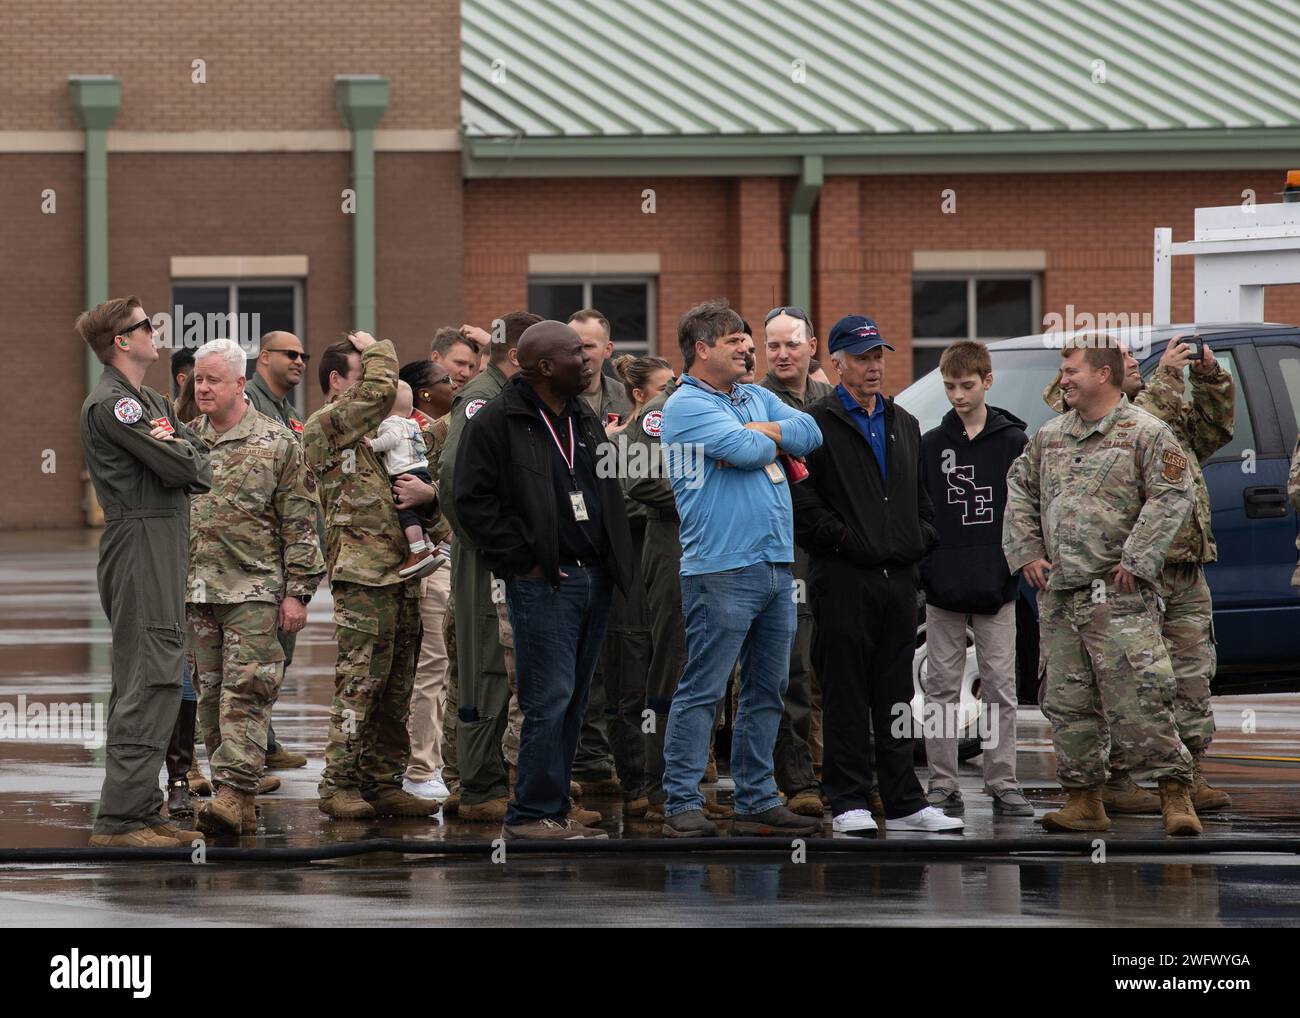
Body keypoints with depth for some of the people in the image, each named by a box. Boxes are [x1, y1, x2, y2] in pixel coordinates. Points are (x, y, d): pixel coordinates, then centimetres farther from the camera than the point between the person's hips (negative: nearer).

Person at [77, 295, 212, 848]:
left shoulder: (152, 402, 20)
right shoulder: (110, 404, -13)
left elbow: (200, 468, 15)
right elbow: (178, 468, -18)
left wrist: (180, 452, -5)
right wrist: (183, 454, 3)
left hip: (164, 548, 10)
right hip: (140, 547, -10)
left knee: (146, 684, 12)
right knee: (151, 682, -13)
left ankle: (141, 809, 16)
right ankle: (119, 818, -15)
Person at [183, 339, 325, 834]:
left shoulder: (276, 442, 0)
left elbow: (300, 523, -1)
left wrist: (298, 592, -6)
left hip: (253, 588, -5)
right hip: (196, 589, 5)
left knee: (245, 693, -11)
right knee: (212, 695, 6)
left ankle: (234, 795, -17)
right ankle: (238, 808, 11)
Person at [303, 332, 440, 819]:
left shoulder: (376, 432, 24)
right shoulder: (324, 426, -2)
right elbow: (382, 388, -13)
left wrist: (428, 494, -2)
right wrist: (376, 349, 6)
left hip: (402, 569, 8)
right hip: (361, 574, -8)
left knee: (396, 689, 8)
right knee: (359, 683, -10)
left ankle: (384, 783, 12)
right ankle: (338, 786, -8)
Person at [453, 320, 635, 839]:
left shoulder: (585, 421, 18)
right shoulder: (497, 422, -6)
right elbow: (473, 502, -10)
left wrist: (616, 560, 15)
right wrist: (522, 560, -13)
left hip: (594, 580, 8)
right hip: (542, 582, -8)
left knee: (574, 701, 8)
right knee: (550, 698, -11)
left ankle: (552, 811, 12)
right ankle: (532, 813, -7)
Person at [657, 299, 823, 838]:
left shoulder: (756, 399, 19)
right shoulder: (686, 405, -5)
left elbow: (810, 433, 6)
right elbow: (747, 451, -17)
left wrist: (761, 432, -7)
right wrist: (773, 439, 4)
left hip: (776, 568, 8)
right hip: (721, 568, -8)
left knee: (767, 691, 11)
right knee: (702, 691, -7)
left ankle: (757, 801, 17)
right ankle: (682, 804, -6)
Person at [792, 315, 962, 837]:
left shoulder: (904, 425, 19)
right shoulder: (817, 423, -3)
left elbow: (922, 496, 25)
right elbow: (802, 500, -11)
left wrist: (922, 537, 9)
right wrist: (845, 539, -13)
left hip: (899, 577, 6)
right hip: (844, 578, -6)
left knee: (896, 696, 9)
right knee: (845, 696, -3)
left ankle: (904, 802, 12)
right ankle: (849, 803, 1)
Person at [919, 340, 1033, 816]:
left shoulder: (1013, 442, 3)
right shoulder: (930, 445, 6)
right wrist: (920, 570, -2)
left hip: (995, 587, -1)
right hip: (942, 588, 1)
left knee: (1001, 688, 1)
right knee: (942, 689, 3)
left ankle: (1003, 784, 5)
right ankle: (943, 786, 7)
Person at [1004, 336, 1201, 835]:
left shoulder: (1146, 434, -4)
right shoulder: (1048, 437, 15)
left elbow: (1171, 498, -11)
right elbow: (1020, 491, 22)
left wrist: (1135, 560, -15)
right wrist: (1026, 551, 10)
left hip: (1118, 594, -7)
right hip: (1057, 595, 7)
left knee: (1137, 699, -12)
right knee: (1067, 701, 7)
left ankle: (1175, 793, -7)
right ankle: (1083, 799, 14)